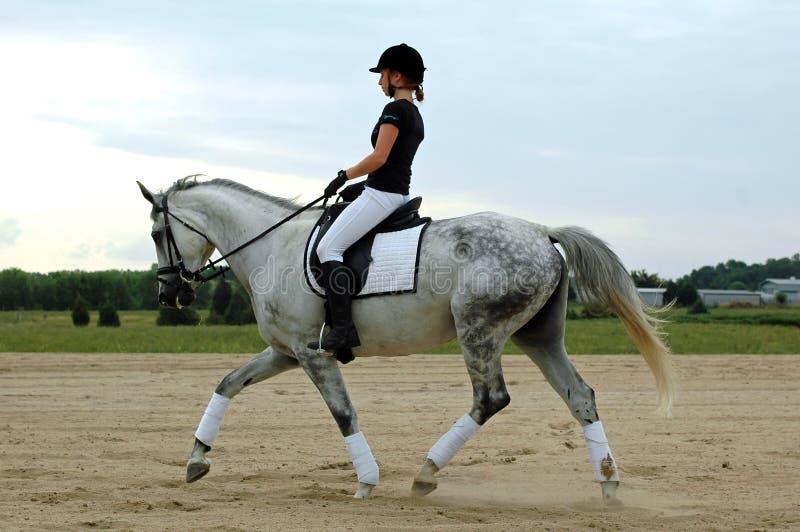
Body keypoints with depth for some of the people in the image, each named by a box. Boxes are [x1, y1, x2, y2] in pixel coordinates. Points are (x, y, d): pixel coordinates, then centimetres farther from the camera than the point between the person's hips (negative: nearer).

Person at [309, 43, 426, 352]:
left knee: (328, 248, -17)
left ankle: (343, 329, -28)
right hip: (400, 194, 11)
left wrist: (344, 176, -8)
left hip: (381, 195, -11)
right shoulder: (416, 116, 19)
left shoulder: (395, 110, -11)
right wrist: (361, 184, 21)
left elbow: (379, 158, -19)